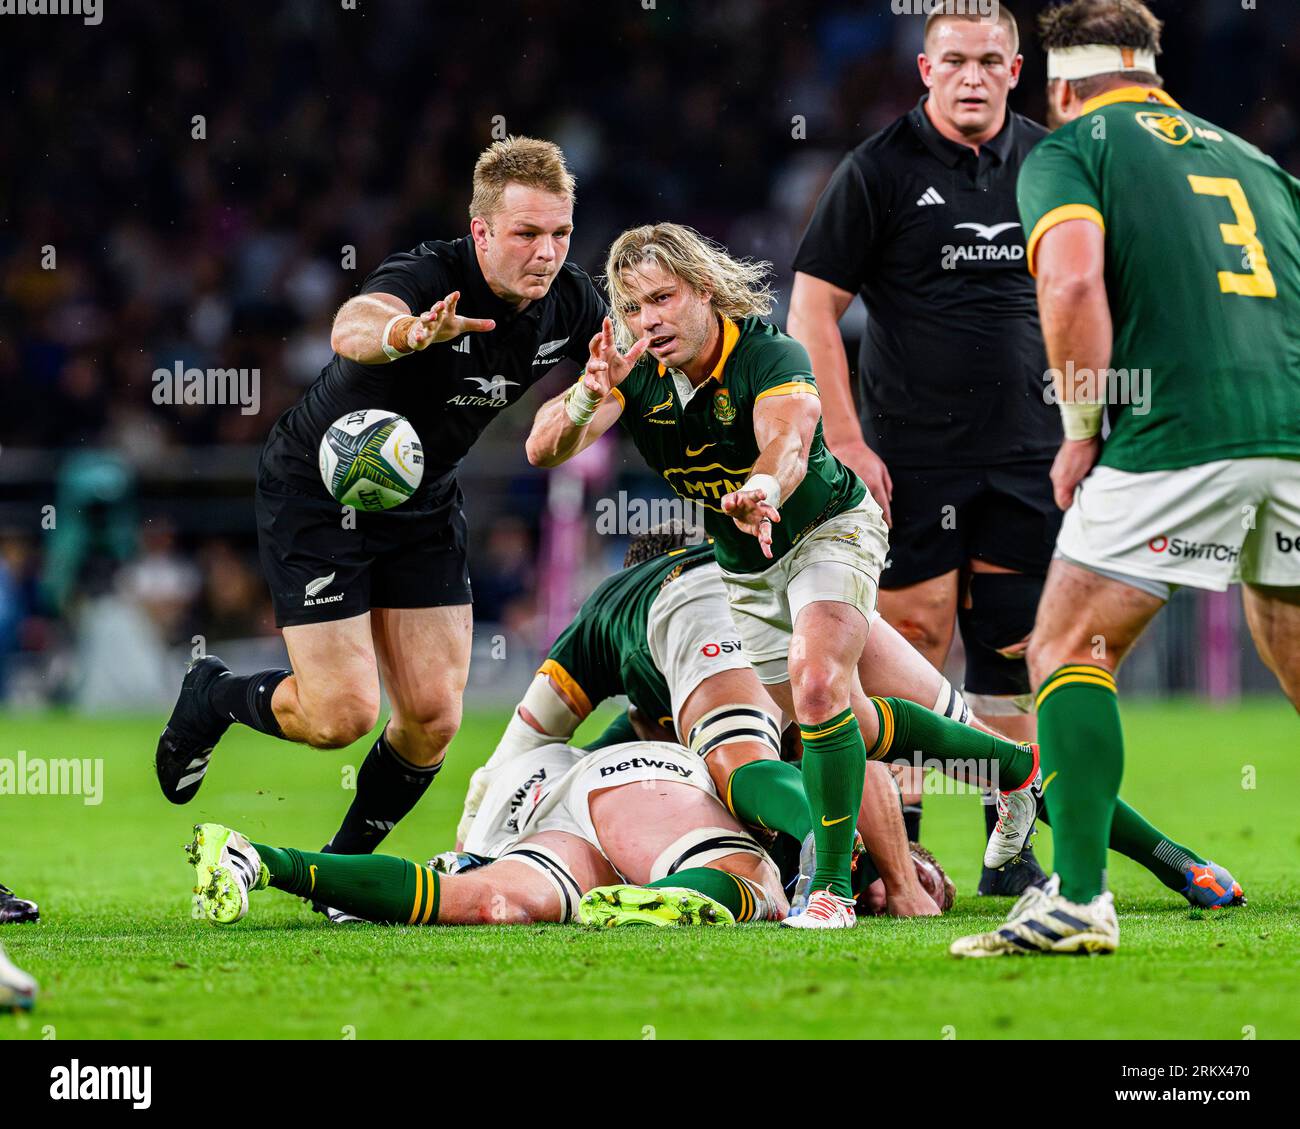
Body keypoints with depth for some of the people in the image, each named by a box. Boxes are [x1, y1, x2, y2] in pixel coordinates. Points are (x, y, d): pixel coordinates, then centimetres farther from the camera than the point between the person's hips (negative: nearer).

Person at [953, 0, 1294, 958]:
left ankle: (1080, 896, -8)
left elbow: (1074, 283, -11)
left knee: (1069, 650, 3)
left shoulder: (1068, 151, 8)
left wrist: (1081, 431, -2)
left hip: (1179, 432, -5)